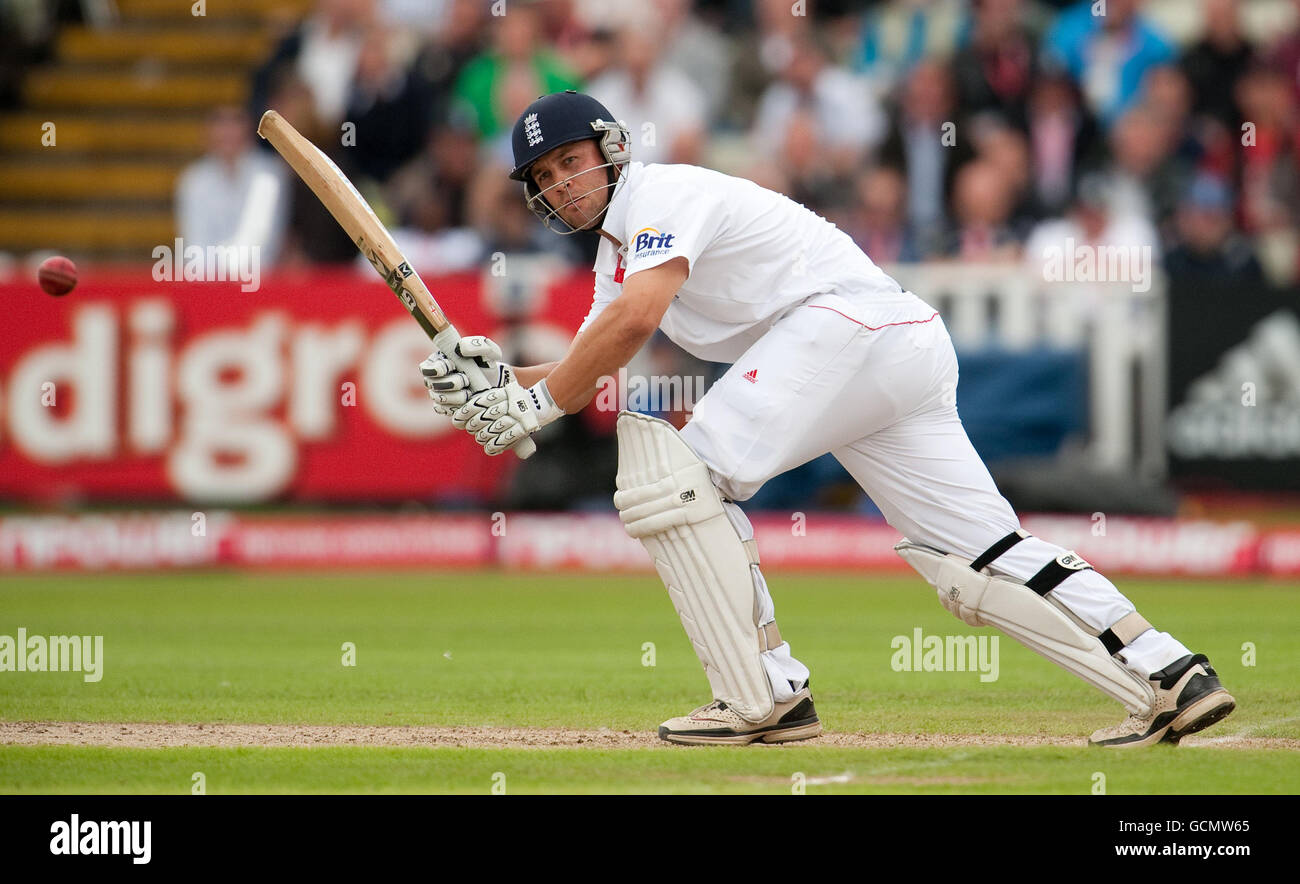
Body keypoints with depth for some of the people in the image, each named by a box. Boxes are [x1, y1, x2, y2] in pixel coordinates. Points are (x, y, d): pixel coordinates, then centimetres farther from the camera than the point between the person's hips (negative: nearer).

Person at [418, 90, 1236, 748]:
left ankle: (766, 697, -14)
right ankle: (1170, 680, -4)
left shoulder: (665, 192, -3)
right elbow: (592, 370, 22)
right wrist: (499, 376, 4)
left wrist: (539, 402, -13)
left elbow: (636, 318, -19)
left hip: (849, 319, -10)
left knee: (680, 477, -11)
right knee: (979, 560, 3)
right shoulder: (618, 249, 27)